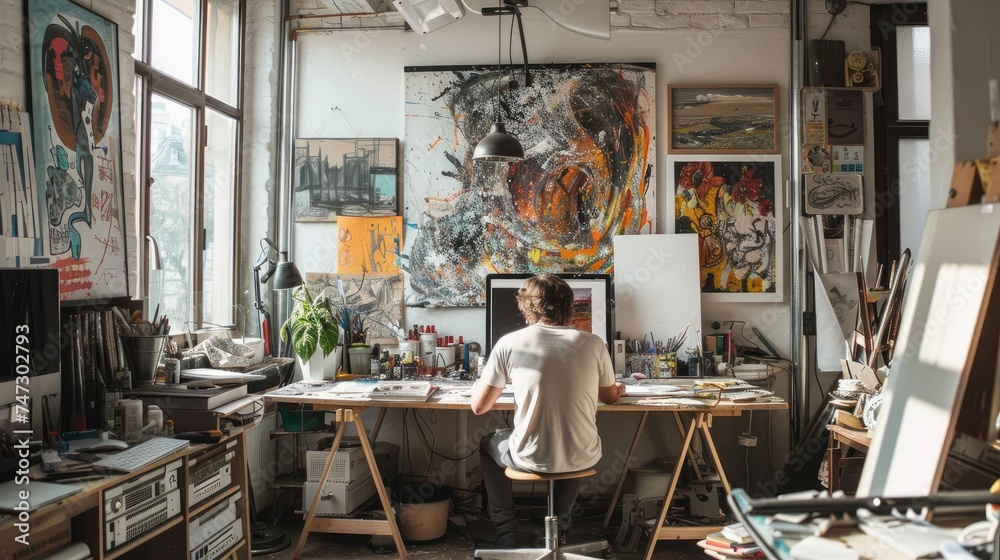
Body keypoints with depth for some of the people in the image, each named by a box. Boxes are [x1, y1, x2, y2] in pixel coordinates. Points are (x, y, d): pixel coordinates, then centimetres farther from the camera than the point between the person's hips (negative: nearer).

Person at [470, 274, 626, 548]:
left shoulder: (509, 344, -9)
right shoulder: (593, 344, -4)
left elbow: (479, 406, -2)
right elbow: (610, 397, 13)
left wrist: (481, 382, 21)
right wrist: (619, 389, 38)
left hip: (531, 459, -2)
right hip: (582, 459, 2)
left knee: (488, 445, 32)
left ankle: (506, 533, 35)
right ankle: (560, 528, 44)